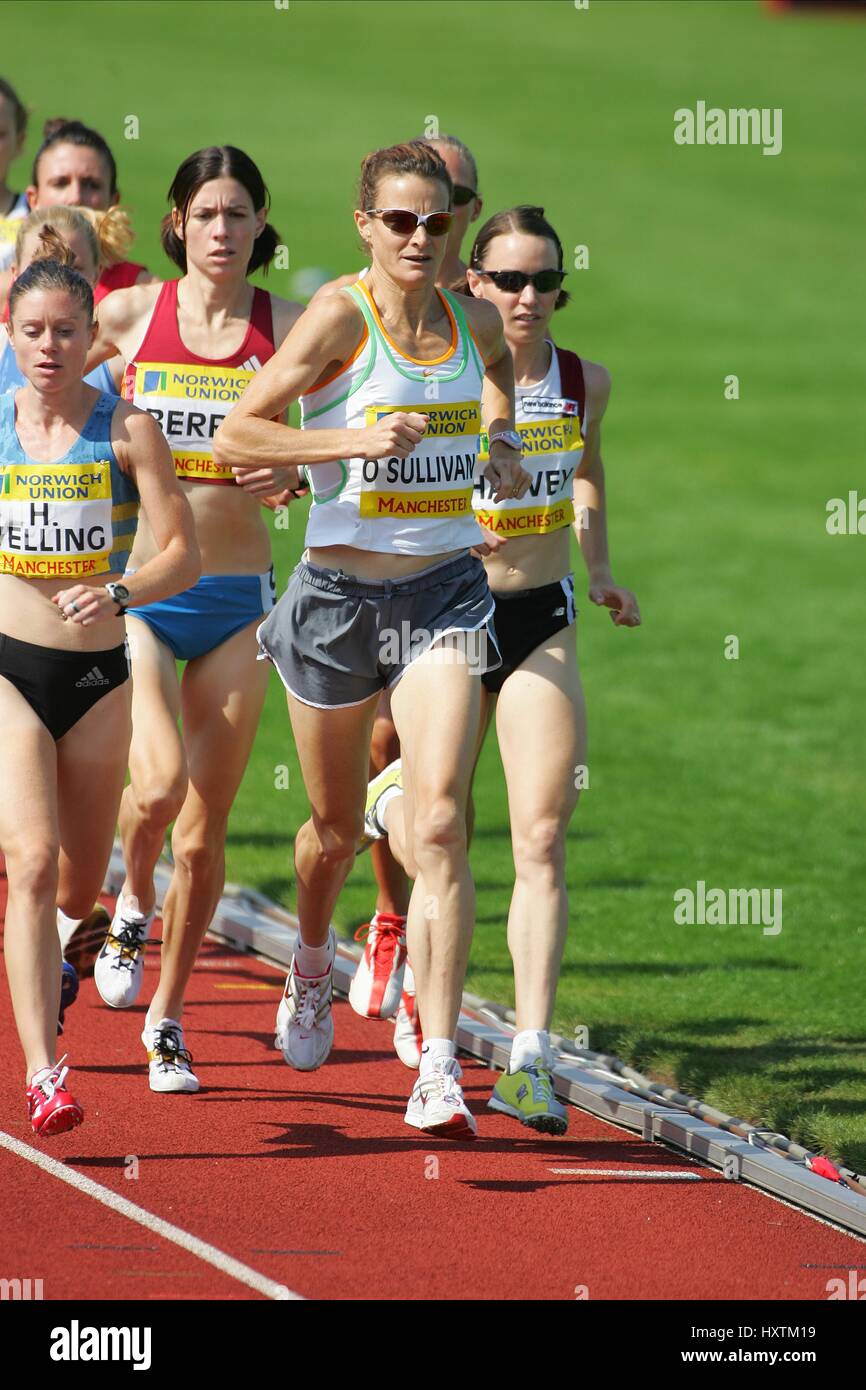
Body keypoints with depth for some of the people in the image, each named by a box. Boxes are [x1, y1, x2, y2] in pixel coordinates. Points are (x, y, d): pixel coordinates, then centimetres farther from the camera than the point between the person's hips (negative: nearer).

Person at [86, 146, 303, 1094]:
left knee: (203, 832, 3)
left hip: (237, 594, 1)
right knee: (160, 781, -22)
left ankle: (165, 1022, 19)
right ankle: (132, 901, 11)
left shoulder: (288, 329, 1)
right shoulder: (131, 315, 0)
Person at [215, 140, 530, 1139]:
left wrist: (501, 439, 13)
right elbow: (235, 435, -16)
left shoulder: (474, 322, 3)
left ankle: (439, 1063, -19)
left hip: (444, 595, 2)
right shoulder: (341, 318, -11)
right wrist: (356, 439, -24)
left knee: (439, 821, -16)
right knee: (337, 828, 15)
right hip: (339, 595, -2)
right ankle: (313, 961, 50)